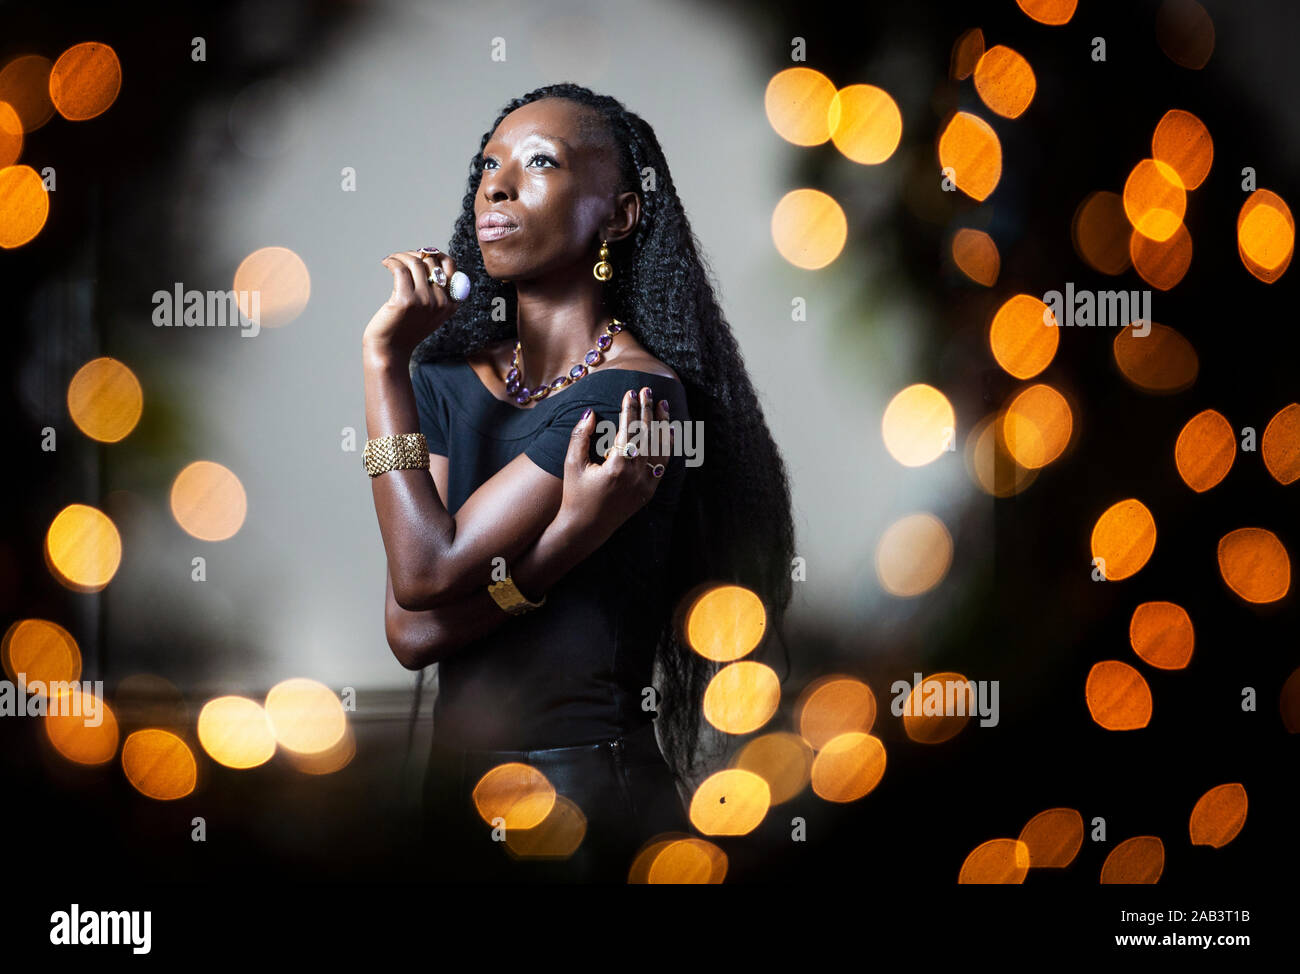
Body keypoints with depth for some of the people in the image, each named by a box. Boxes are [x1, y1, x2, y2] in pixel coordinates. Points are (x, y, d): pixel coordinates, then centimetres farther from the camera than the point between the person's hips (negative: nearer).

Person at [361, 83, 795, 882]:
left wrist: (386, 357, -13)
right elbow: (408, 634, -7)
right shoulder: (447, 380, 4)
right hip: (459, 780, 6)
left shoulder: (638, 395, -14)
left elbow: (430, 571, -19)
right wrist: (570, 533, -21)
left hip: (582, 794, -5)